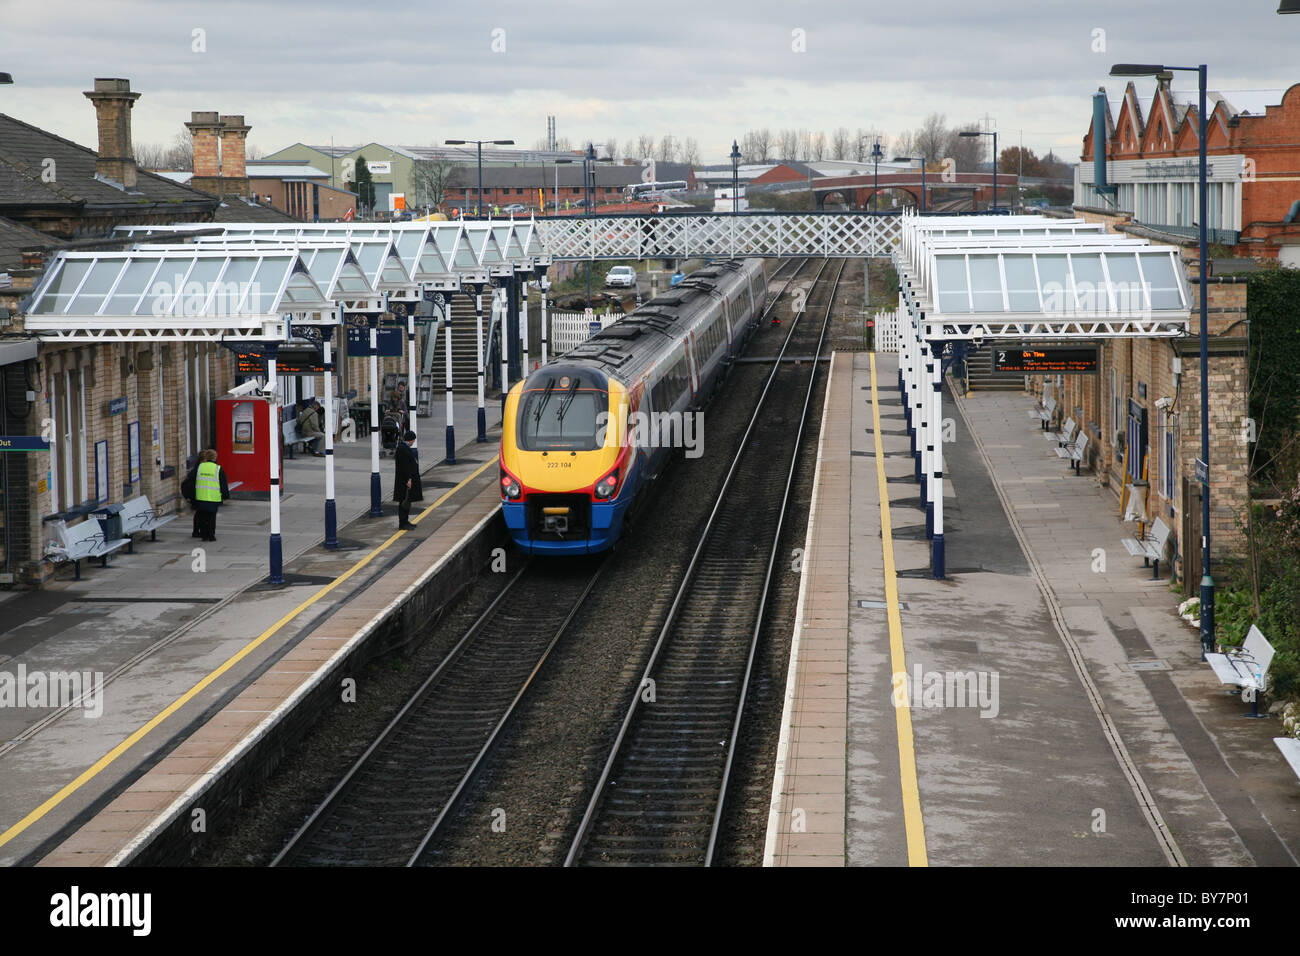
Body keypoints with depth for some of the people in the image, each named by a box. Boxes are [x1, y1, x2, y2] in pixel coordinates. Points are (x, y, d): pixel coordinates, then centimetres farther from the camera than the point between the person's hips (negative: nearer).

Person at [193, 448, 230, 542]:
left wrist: (193, 496, 20)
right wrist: (226, 496, 11)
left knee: (202, 517, 10)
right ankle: (211, 535, 4)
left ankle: (204, 535, 11)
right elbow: (223, 484, 0)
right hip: (214, 498, -2)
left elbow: (193, 482, 11)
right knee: (212, 517, 4)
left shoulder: (199, 467, 3)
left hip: (200, 497, 2)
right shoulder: (218, 469, -5)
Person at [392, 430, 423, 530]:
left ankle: (405, 522, 23)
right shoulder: (402, 449, -19)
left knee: (407, 501, 16)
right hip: (404, 479, -10)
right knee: (405, 501, -6)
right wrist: (408, 479, -24)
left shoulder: (404, 447, 12)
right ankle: (402, 524, -2)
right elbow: (404, 465, -23)